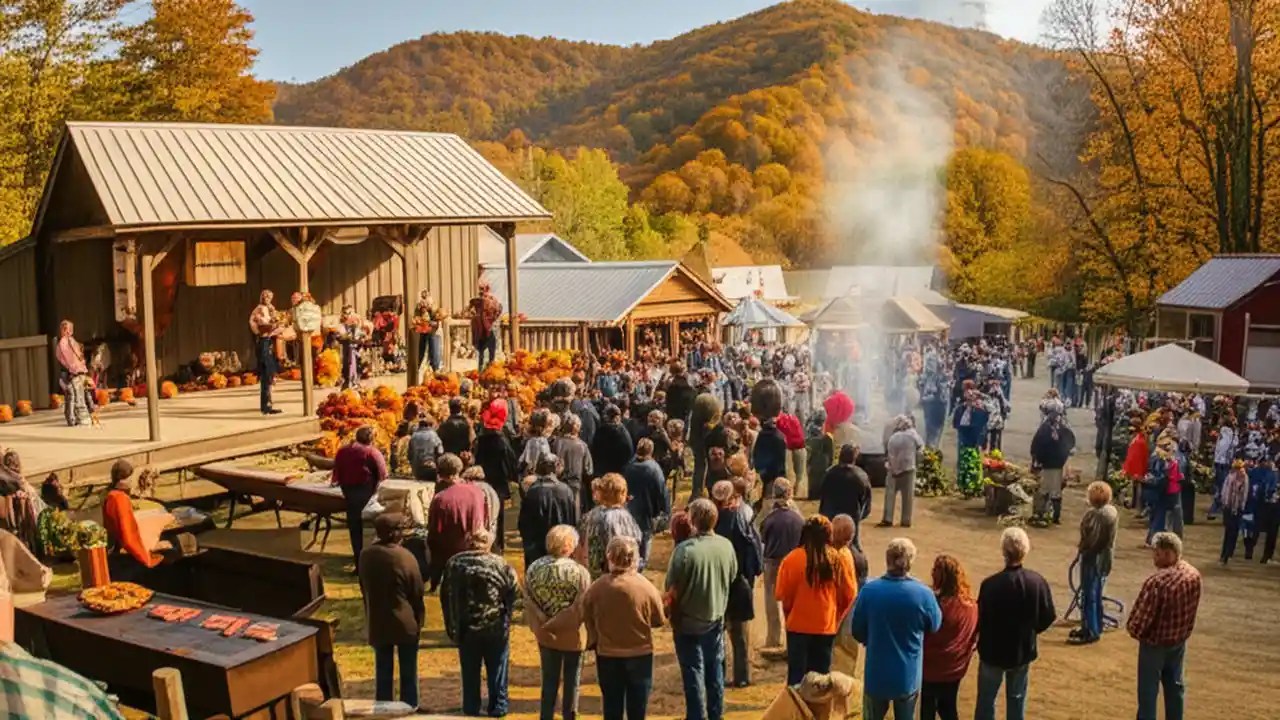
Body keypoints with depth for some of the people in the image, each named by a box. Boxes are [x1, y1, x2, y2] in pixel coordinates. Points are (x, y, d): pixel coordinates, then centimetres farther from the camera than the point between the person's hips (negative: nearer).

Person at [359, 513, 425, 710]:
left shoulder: (365, 555, -3)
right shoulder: (405, 557, -18)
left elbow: (364, 589, 8)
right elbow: (417, 593, -10)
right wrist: (419, 620, 3)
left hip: (377, 623, 4)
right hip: (405, 623, -4)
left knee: (383, 672, 14)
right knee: (408, 672, 10)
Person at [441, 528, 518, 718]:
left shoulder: (454, 564, -3)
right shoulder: (500, 564, -11)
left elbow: (445, 596, 1)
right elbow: (514, 591, -8)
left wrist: (452, 627, 9)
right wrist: (506, 616, 8)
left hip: (466, 629, 2)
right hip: (496, 628, -2)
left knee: (470, 674, 16)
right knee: (497, 672, 13)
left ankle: (471, 710, 24)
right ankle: (497, 709, 20)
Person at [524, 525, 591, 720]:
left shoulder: (533, 568, -11)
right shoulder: (579, 572, -22)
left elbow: (528, 603, -9)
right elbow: (582, 608, -21)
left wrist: (539, 625, -4)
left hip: (546, 635, 3)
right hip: (572, 637, -3)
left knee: (549, 680, 18)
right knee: (571, 680, 16)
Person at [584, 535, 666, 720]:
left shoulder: (596, 588, -16)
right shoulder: (646, 586, -17)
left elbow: (588, 618, -2)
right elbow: (659, 620, -5)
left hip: (607, 654, 1)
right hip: (640, 653, -1)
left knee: (612, 704, 16)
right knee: (637, 704, 15)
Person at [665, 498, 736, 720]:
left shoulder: (685, 549, -26)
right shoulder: (726, 546, -10)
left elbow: (672, 590, -19)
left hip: (689, 622, -4)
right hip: (716, 620, 4)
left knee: (694, 672, 8)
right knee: (715, 669, 19)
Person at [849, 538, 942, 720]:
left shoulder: (869, 590, -17)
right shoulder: (923, 594, -18)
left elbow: (858, 631, -5)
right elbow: (935, 625, 2)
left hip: (876, 674, 0)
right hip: (908, 676, 0)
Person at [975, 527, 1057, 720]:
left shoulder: (990, 584, -26)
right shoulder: (1037, 581, -14)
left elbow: (979, 620, -16)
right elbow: (1048, 617, -2)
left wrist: (984, 640, 6)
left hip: (993, 651, -3)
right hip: (1024, 651, 3)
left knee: (986, 699, 14)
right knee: (1017, 699, 21)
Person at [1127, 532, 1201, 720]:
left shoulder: (1157, 581, -32)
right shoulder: (1194, 574, -7)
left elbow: (1142, 616, -24)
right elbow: (1191, 609, 6)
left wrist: (1133, 630, -3)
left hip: (1155, 643, -7)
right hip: (1179, 640, 7)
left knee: (1148, 690, 9)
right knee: (1174, 685, 21)